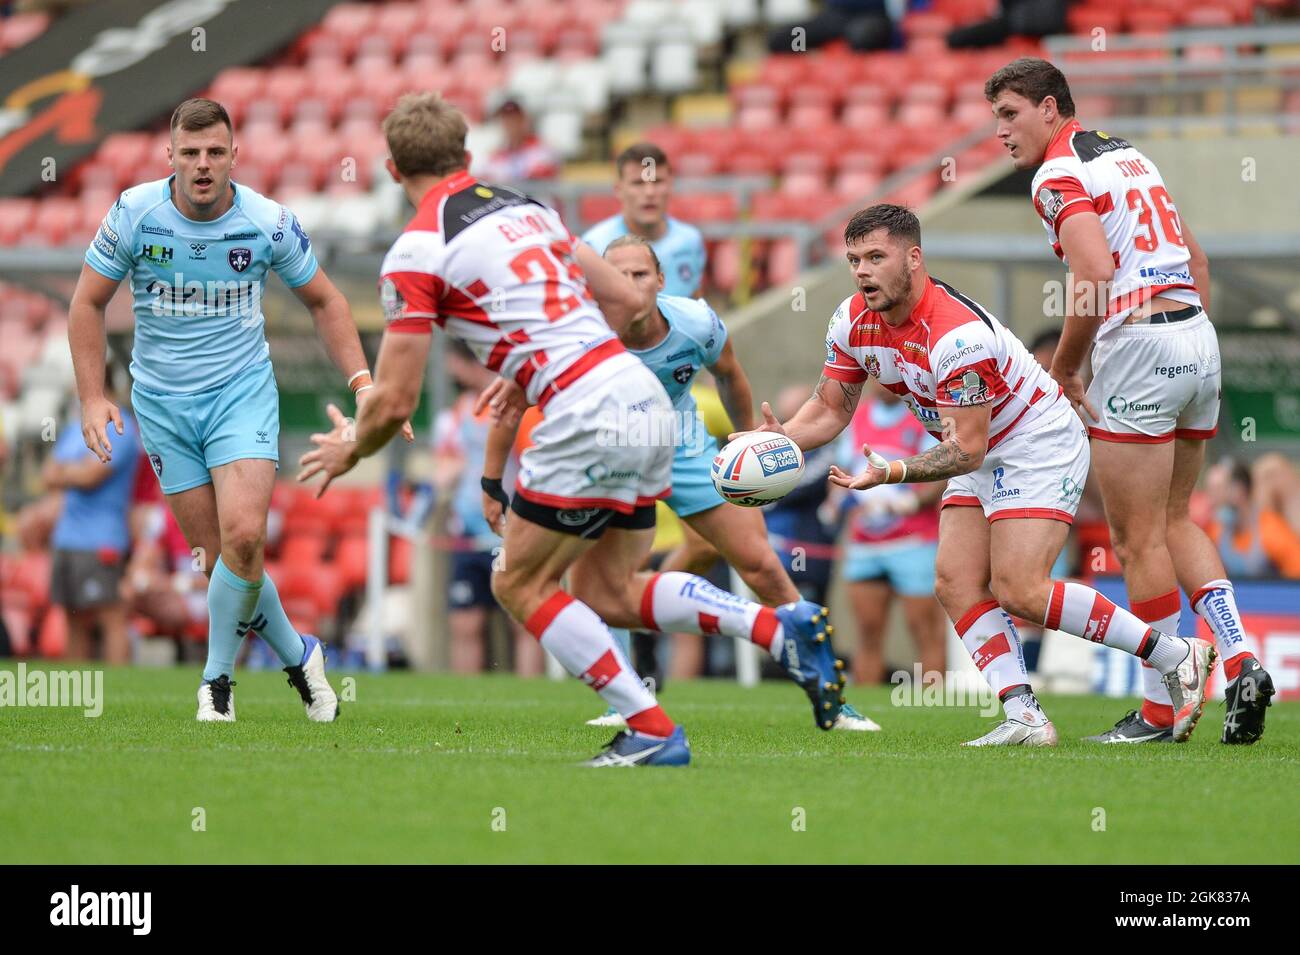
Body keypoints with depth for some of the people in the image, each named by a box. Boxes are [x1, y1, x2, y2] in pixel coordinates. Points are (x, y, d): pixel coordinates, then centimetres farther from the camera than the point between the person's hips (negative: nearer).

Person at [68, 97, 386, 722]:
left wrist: (361, 381, -3)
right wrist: (92, 398, -7)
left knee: (243, 536, -20)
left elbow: (322, 301, 6)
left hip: (242, 393, -1)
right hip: (162, 405, 1)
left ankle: (217, 678, -2)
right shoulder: (134, 213, -10)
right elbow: (88, 302, 0)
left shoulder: (269, 223, -9)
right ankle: (297, 655, 21)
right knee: (215, 554, -2)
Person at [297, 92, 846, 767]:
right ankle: (783, 628, 4)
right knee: (607, 592, 18)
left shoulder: (416, 251, -3)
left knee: (519, 585, 8)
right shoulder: (524, 208, 20)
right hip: (646, 398, 8)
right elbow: (625, 300, 22)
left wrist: (350, 449, 19)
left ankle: (651, 730, 0)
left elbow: (395, 402, -3)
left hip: (588, 420, -8)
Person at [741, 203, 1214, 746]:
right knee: (956, 584, -7)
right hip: (982, 457, 9)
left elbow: (966, 450, -30)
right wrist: (782, 439, -16)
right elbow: (831, 407, 4)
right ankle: (1025, 719, -11)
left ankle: (1178, 656, -6)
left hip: (1038, 444, -9)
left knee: (1018, 590, -17)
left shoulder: (958, 334, -32)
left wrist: (895, 473, -43)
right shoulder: (853, 322, -7)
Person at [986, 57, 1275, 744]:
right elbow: (1196, 259, 22)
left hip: (1138, 345, -9)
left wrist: (1062, 369, -10)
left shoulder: (1058, 176, -8)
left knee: (1139, 539, -1)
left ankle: (1159, 711, 3)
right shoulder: (1128, 154, 19)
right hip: (1198, 337, 9)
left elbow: (1094, 273, -22)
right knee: (1174, 521, 18)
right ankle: (1240, 661, 3)